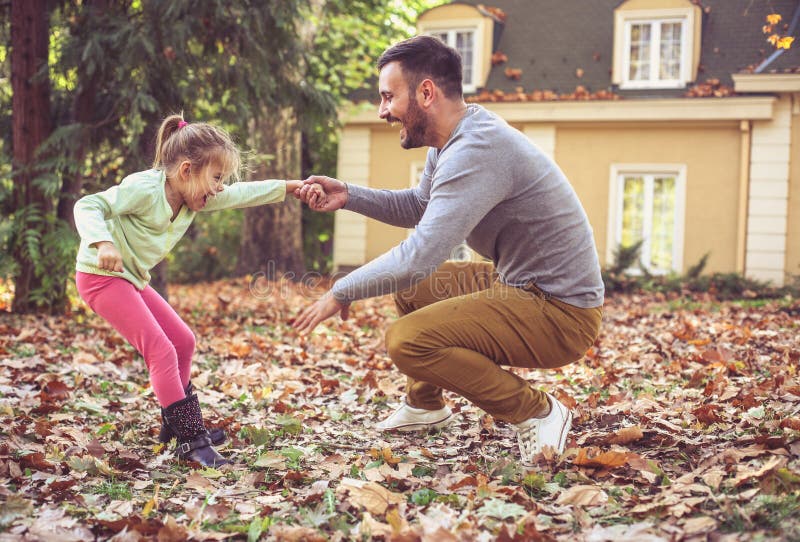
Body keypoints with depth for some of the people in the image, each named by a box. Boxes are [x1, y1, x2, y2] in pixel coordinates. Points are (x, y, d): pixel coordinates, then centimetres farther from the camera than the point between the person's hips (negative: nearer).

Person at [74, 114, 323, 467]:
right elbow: (88, 206, -29)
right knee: (161, 351, -17)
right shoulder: (144, 189, -24)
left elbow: (245, 194, 6)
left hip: (132, 278, 10)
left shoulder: (194, 197, 1)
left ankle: (176, 423, 28)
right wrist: (103, 243, -46)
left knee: (183, 341, 14)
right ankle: (190, 440, -14)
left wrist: (293, 187, 1)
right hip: (101, 276, -10)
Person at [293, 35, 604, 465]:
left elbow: (418, 256, -29)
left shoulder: (476, 152, -25)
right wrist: (348, 196, 8)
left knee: (406, 341, -23)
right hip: (519, 284, 10)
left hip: (560, 312, -10)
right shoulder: (451, 141, 7)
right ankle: (425, 405, 33)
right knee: (410, 288, 20)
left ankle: (537, 412, -10)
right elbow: (417, 206, 23)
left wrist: (341, 293, -15)